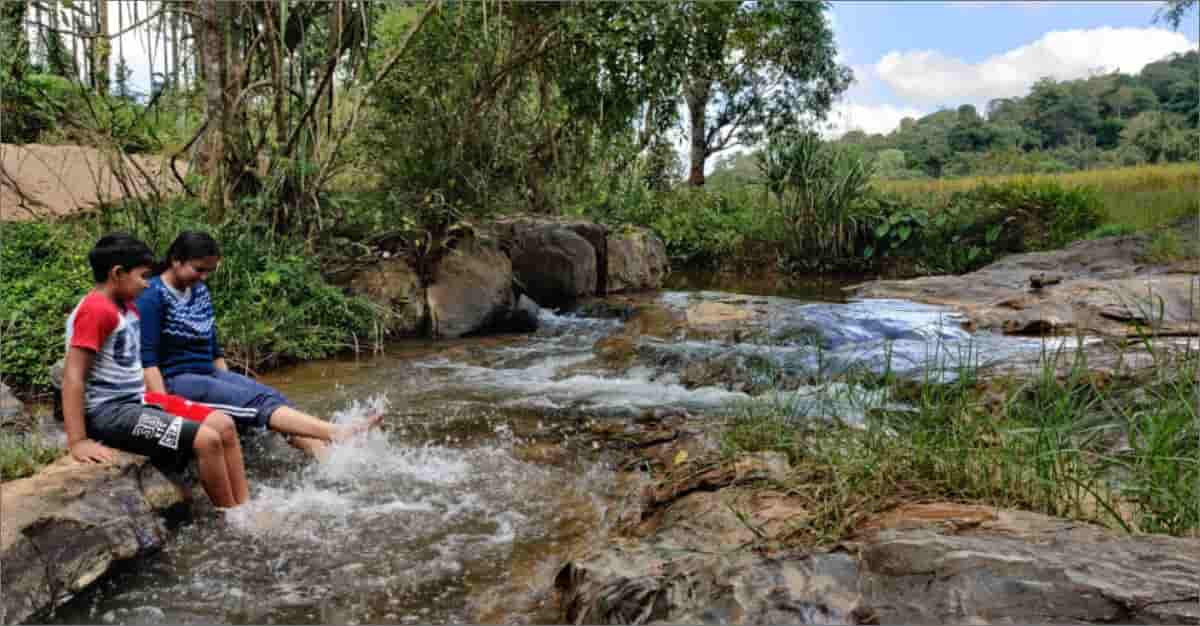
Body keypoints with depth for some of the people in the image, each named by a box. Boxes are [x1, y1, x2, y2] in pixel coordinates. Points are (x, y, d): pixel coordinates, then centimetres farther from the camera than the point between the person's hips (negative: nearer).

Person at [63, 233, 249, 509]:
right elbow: (73, 377, -20)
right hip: (108, 411, -9)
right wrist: (78, 441, -24)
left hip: (138, 400, 9)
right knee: (207, 439, -20)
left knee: (224, 424, 0)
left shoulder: (126, 306, 11)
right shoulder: (96, 310, -16)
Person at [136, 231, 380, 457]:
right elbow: (147, 359, -15)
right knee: (259, 400, -28)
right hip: (175, 381, -7)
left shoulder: (200, 292, 12)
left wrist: (229, 385, 15)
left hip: (209, 374, 7)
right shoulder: (153, 296, -10)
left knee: (273, 396, -19)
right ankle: (335, 433, -46)